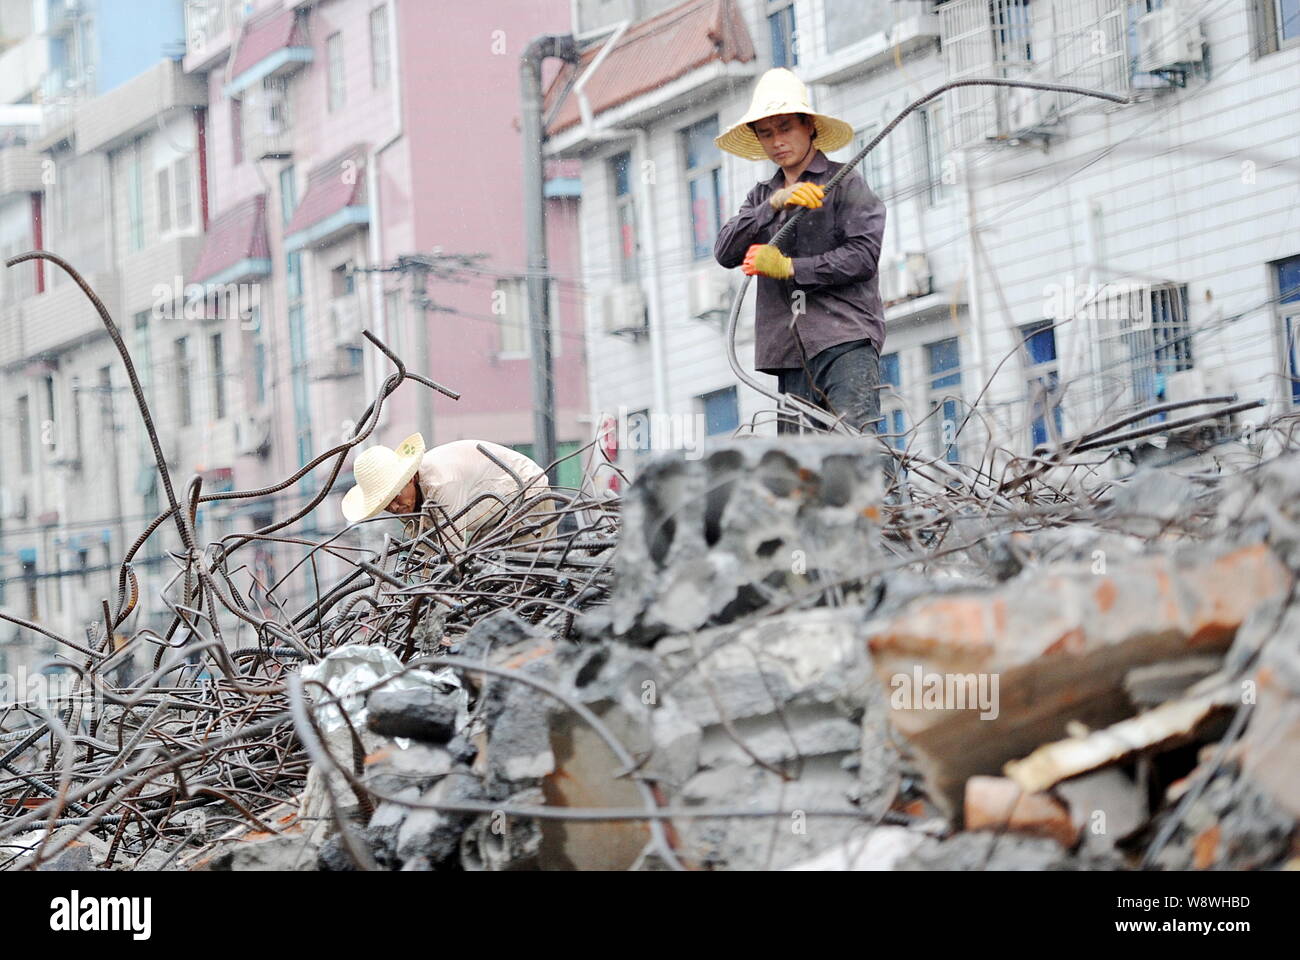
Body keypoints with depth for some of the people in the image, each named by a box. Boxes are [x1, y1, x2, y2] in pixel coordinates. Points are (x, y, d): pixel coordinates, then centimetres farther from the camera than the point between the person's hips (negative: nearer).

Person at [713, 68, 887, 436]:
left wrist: (790, 267, -11)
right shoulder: (762, 195, 23)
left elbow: (864, 254, -7)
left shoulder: (844, 183, 6)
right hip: (792, 354, 5)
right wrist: (774, 204, -9)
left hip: (846, 341, -5)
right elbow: (725, 252, 6)